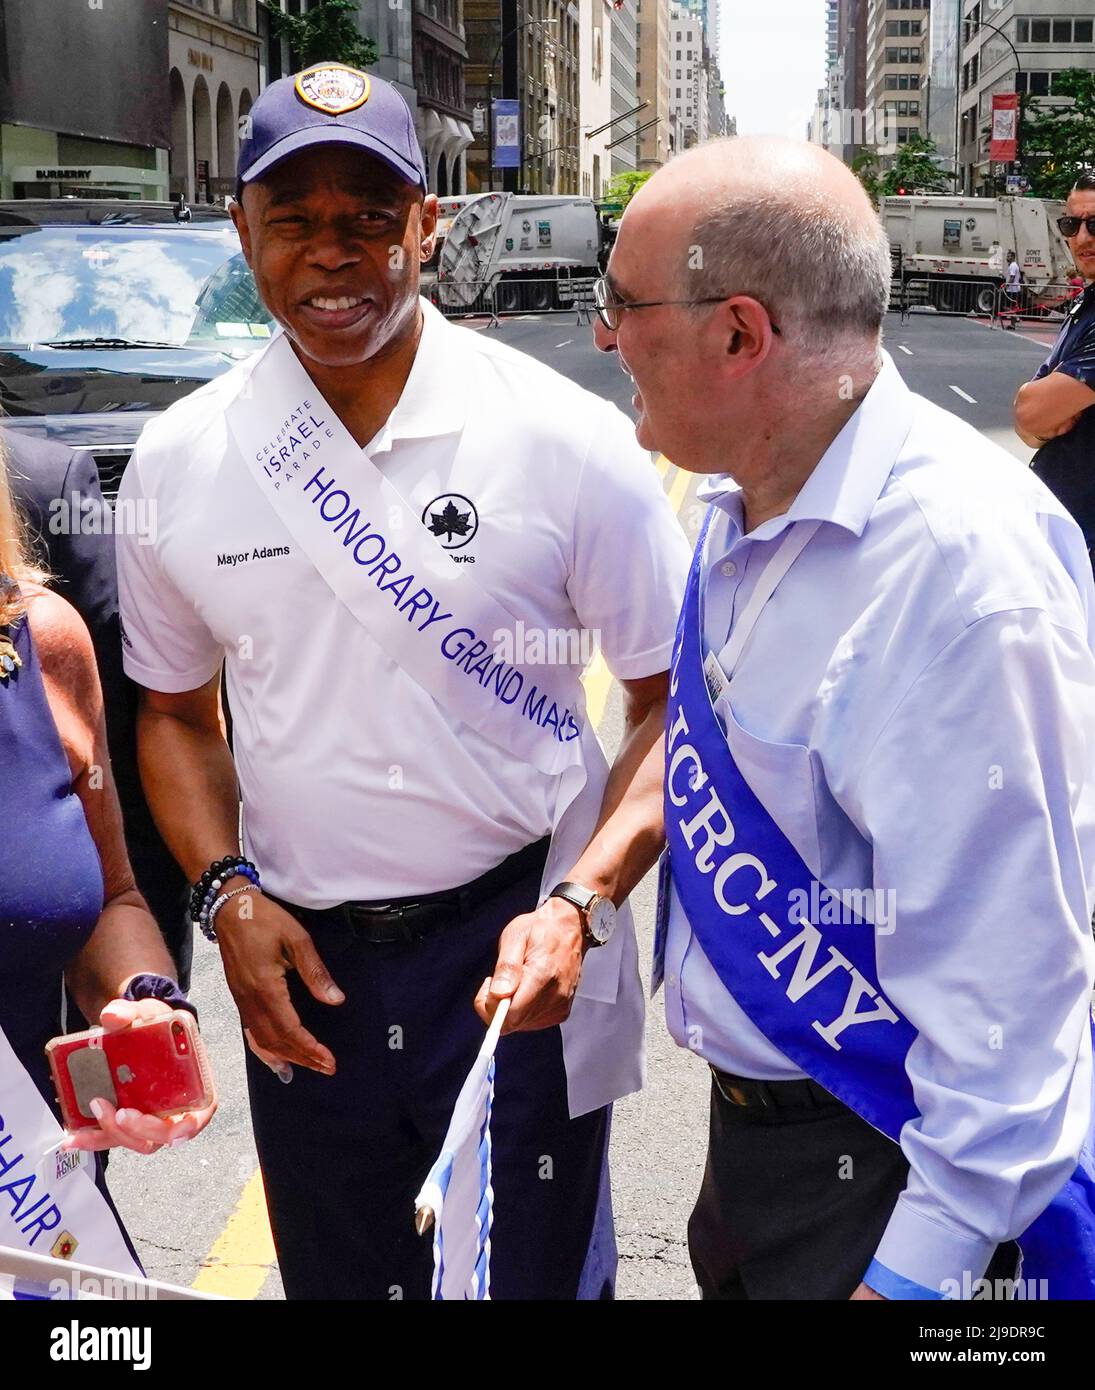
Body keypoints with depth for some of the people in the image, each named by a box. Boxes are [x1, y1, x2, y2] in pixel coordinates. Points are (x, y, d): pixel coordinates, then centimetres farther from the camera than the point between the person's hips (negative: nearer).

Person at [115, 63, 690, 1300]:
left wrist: (581, 902, -19)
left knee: (536, 1273, 12)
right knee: (337, 1278, 20)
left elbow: (675, 698, -6)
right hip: (304, 965, 3)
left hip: (515, 952, -2)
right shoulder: (177, 464, -1)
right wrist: (224, 892, -4)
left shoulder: (568, 441, -11)